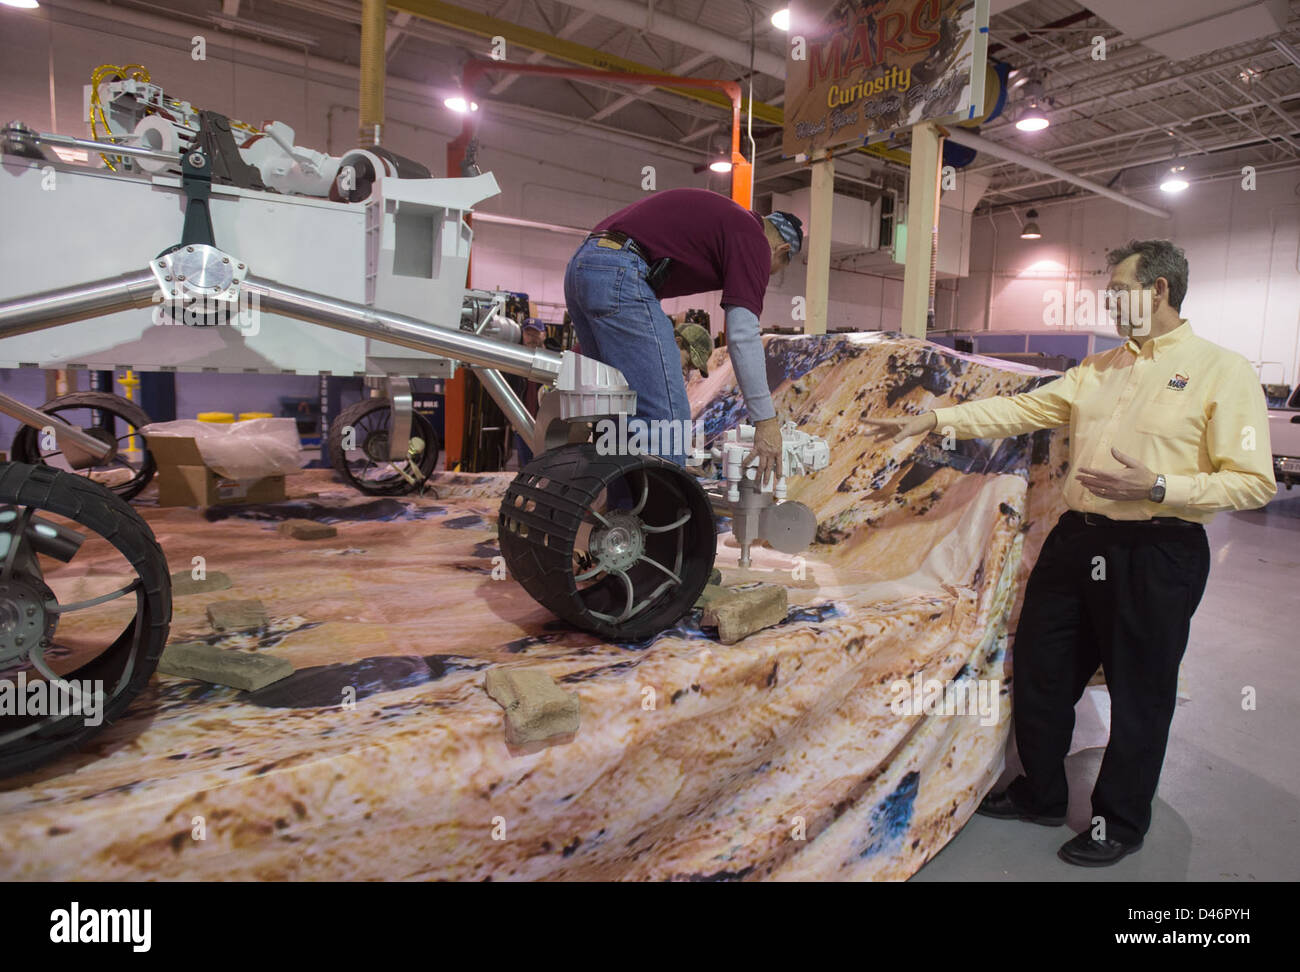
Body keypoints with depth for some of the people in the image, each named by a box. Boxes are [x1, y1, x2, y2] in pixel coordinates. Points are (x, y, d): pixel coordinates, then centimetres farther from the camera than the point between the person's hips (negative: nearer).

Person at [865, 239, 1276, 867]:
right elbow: (1021, 409, 9)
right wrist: (934, 419, 1)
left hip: (1156, 555, -6)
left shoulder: (1222, 371, -7)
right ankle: (1040, 796, 35)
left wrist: (1158, 487, -22)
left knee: (1139, 695, 9)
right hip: (1075, 541, 6)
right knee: (1040, 673, 14)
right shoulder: (1095, 369, 12)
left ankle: (1119, 824, 31)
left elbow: (1254, 481, -10)